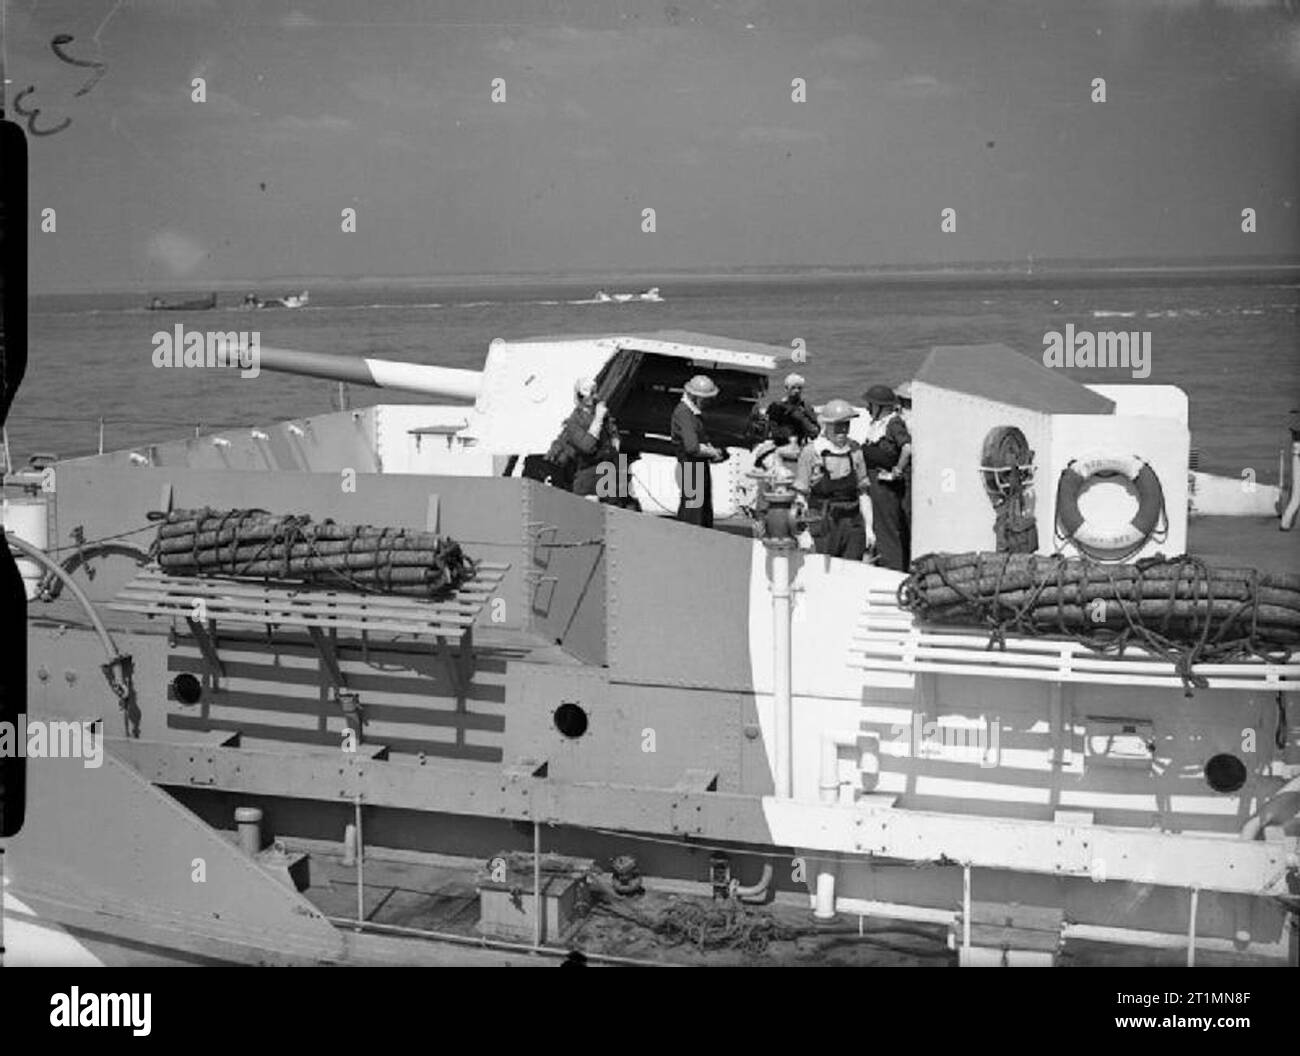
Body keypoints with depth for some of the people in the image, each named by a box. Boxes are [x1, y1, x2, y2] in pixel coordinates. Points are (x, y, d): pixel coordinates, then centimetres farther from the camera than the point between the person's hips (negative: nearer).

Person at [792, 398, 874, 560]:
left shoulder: (855, 451, 8)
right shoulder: (811, 452, -4)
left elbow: (863, 492, 13)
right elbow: (800, 495, -2)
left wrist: (868, 527, 9)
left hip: (852, 524, 4)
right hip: (822, 525, -4)